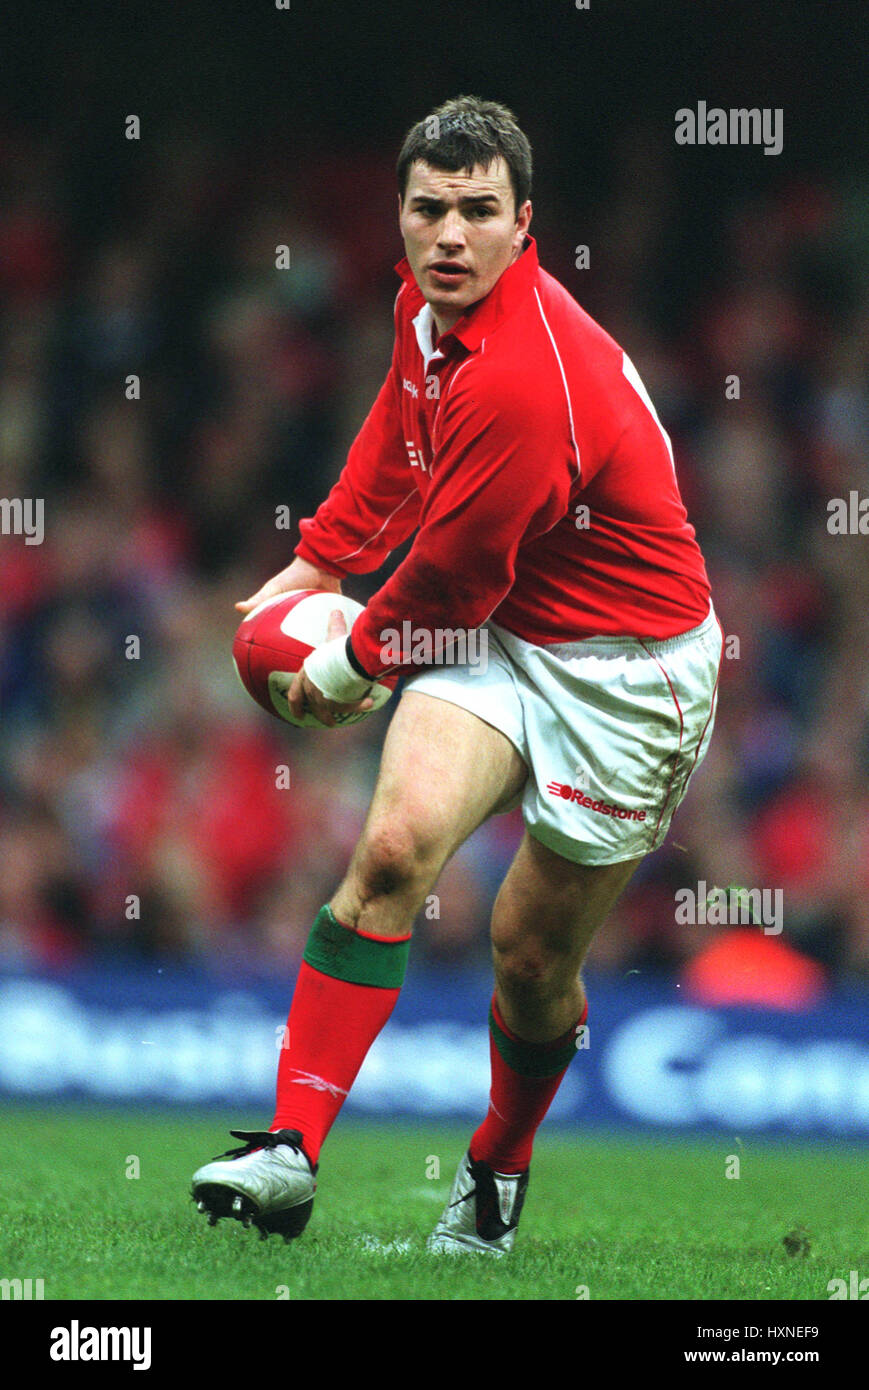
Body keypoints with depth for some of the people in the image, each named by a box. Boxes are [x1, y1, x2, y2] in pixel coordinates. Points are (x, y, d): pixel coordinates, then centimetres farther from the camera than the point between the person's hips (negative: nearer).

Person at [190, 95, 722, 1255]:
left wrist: (347, 666, -1)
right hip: (497, 629, 7)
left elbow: (450, 580, -18)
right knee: (397, 842, -19)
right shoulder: (429, 305, -2)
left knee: (533, 958, 4)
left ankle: (499, 1171, 34)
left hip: (625, 668, -7)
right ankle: (292, 1148, -24)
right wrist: (317, 561, 22)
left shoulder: (522, 383, -30)